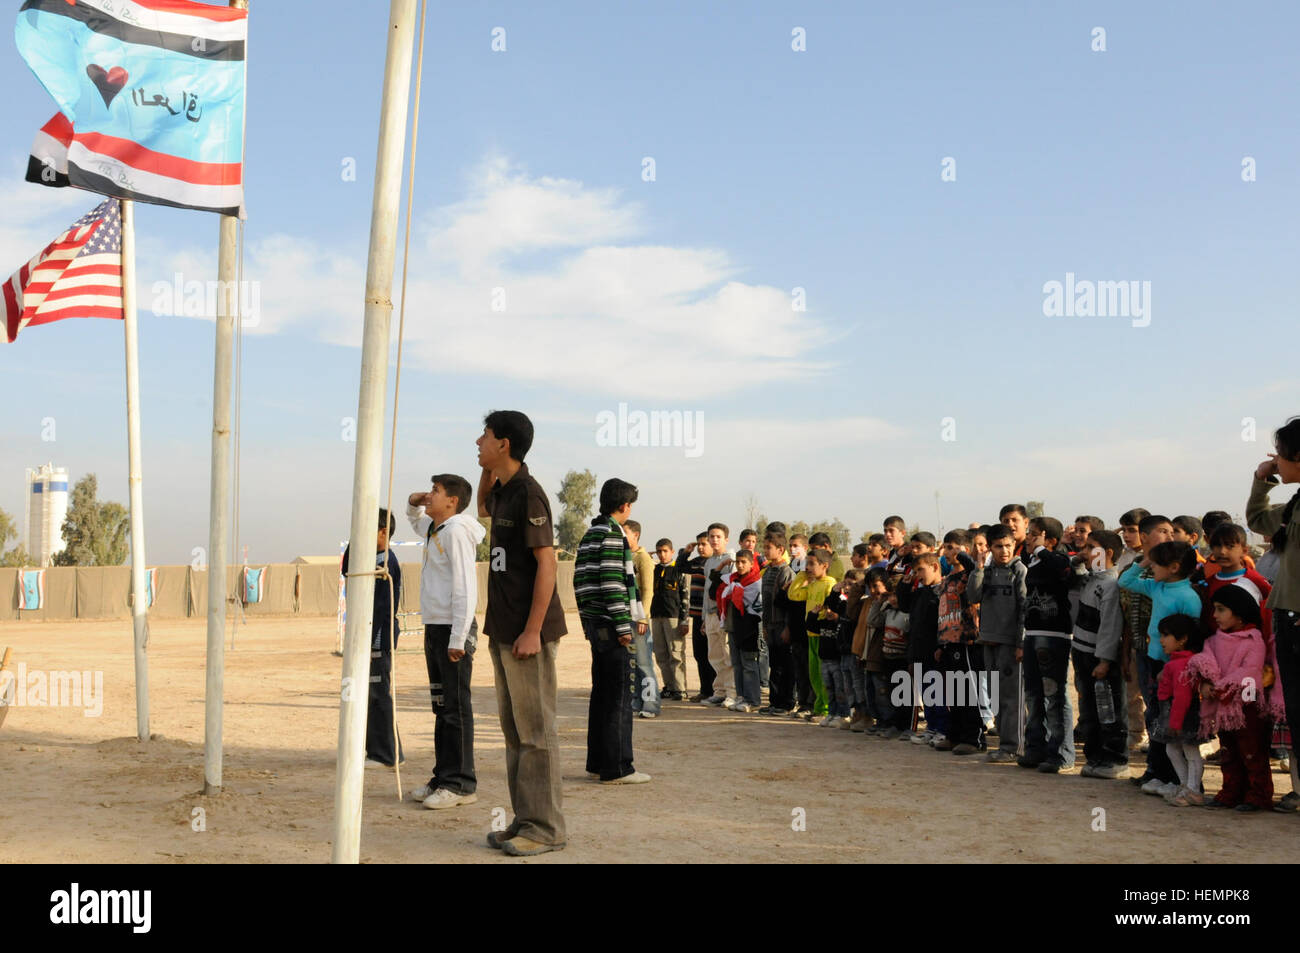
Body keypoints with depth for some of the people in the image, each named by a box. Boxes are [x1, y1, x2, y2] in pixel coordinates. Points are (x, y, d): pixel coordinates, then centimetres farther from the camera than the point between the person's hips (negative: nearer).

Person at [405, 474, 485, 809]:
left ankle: (460, 784, -1)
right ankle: (443, 777, 21)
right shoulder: (435, 529, 15)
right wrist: (413, 505, 16)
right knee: (441, 706, 13)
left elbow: (465, 588, -19)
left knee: (456, 708, -5)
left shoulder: (456, 531, -14)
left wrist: (458, 639, -22)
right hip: (434, 628, 10)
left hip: (454, 629, -10)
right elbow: (417, 522, 41)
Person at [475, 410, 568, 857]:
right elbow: (484, 509, 39)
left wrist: (532, 631, -20)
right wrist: (487, 471, 20)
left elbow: (547, 562, -18)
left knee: (535, 731, -4)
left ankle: (545, 828, 3)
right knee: (514, 730, 13)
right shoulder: (503, 491, 14)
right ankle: (525, 820, 20)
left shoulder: (528, 492, -14)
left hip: (529, 631, -10)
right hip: (503, 629, 10)